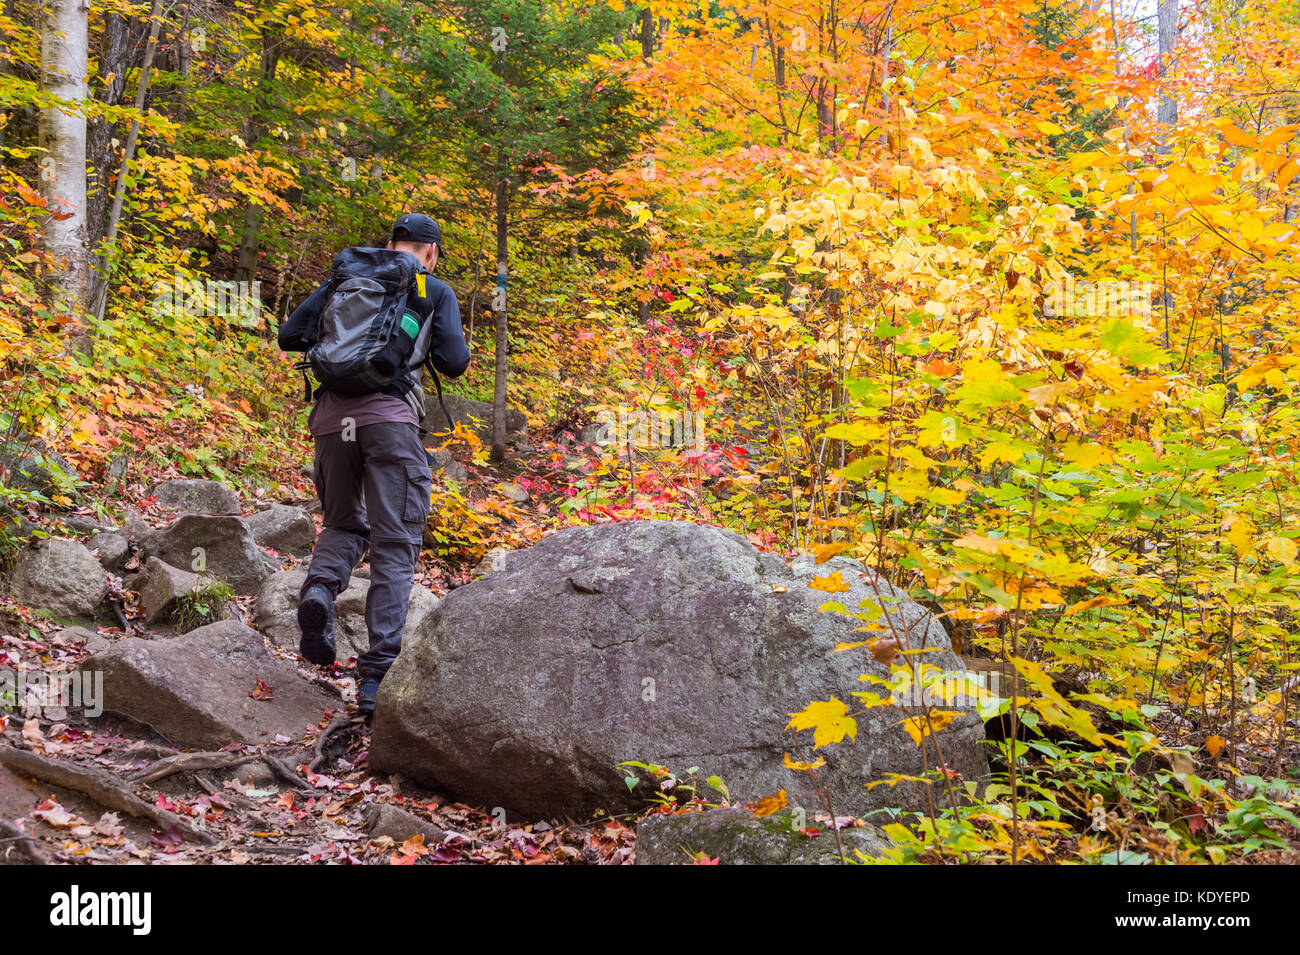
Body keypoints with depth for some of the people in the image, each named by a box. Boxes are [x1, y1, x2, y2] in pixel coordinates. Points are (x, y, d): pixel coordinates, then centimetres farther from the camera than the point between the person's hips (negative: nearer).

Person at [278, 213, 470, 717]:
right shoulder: (436, 291, 13)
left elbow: (290, 336, 16)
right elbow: (454, 364, 4)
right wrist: (447, 337, 26)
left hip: (332, 415, 4)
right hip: (390, 416, -3)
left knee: (345, 525, 24)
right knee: (394, 547, -1)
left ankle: (319, 588, -9)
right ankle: (377, 677, -8)